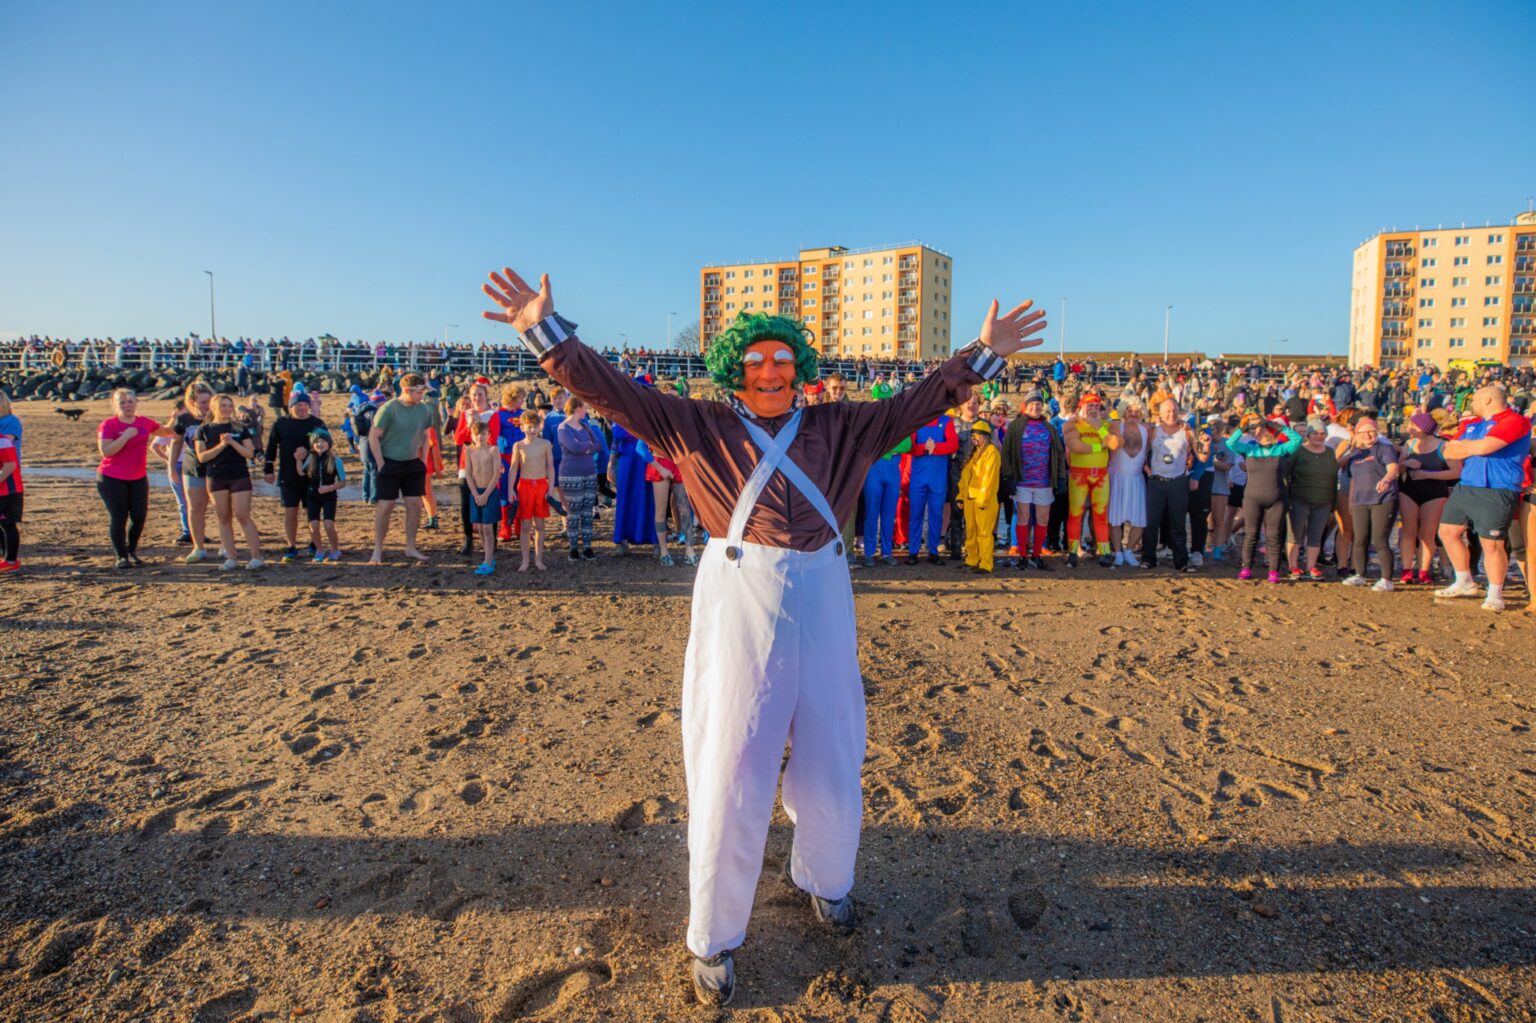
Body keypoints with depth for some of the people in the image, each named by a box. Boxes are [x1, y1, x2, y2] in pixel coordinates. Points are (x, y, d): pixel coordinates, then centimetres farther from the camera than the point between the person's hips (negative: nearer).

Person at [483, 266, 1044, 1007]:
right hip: (737, 598, -3)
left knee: (832, 763, 14)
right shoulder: (697, 426, 4)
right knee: (729, 771, 2)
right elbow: (614, 392, -2)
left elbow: (918, 403, 12)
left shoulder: (838, 427, 10)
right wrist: (547, 331, -11)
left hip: (821, 599, 3)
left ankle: (823, 878, 44)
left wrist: (983, 355, 7)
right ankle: (713, 939, 20)